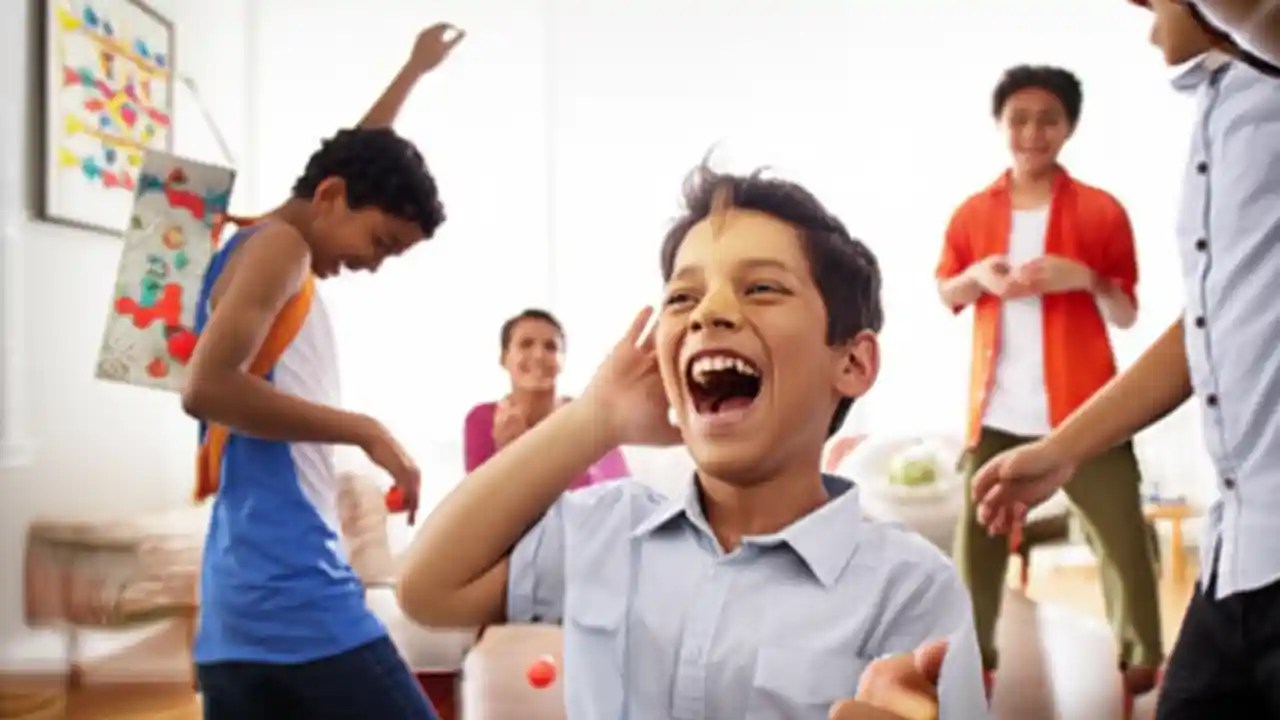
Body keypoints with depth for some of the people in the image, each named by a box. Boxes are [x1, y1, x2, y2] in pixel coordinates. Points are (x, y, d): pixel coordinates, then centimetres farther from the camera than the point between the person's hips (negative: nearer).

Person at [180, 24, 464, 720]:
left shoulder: (252, 247, 23)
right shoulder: (278, 246, -5)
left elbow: (357, 158, 38)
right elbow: (207, 388, -20)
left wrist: (415, 69, 48)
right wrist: (368, 432, -13)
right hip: (293, 590, -10)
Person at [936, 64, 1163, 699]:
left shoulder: (1101, 210, 1)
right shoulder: (973, 212, 7)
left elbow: (1127, 314, 3)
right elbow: (945, 292, 17)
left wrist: (1085, 278, -16)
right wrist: (978, 276, -4)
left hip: (1082, 406, -2)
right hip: (997, 411, 2)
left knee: (1124, 537, 3)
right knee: (976, 538, 8)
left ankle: (1143, 659, 23)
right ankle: (974, 657, 24)